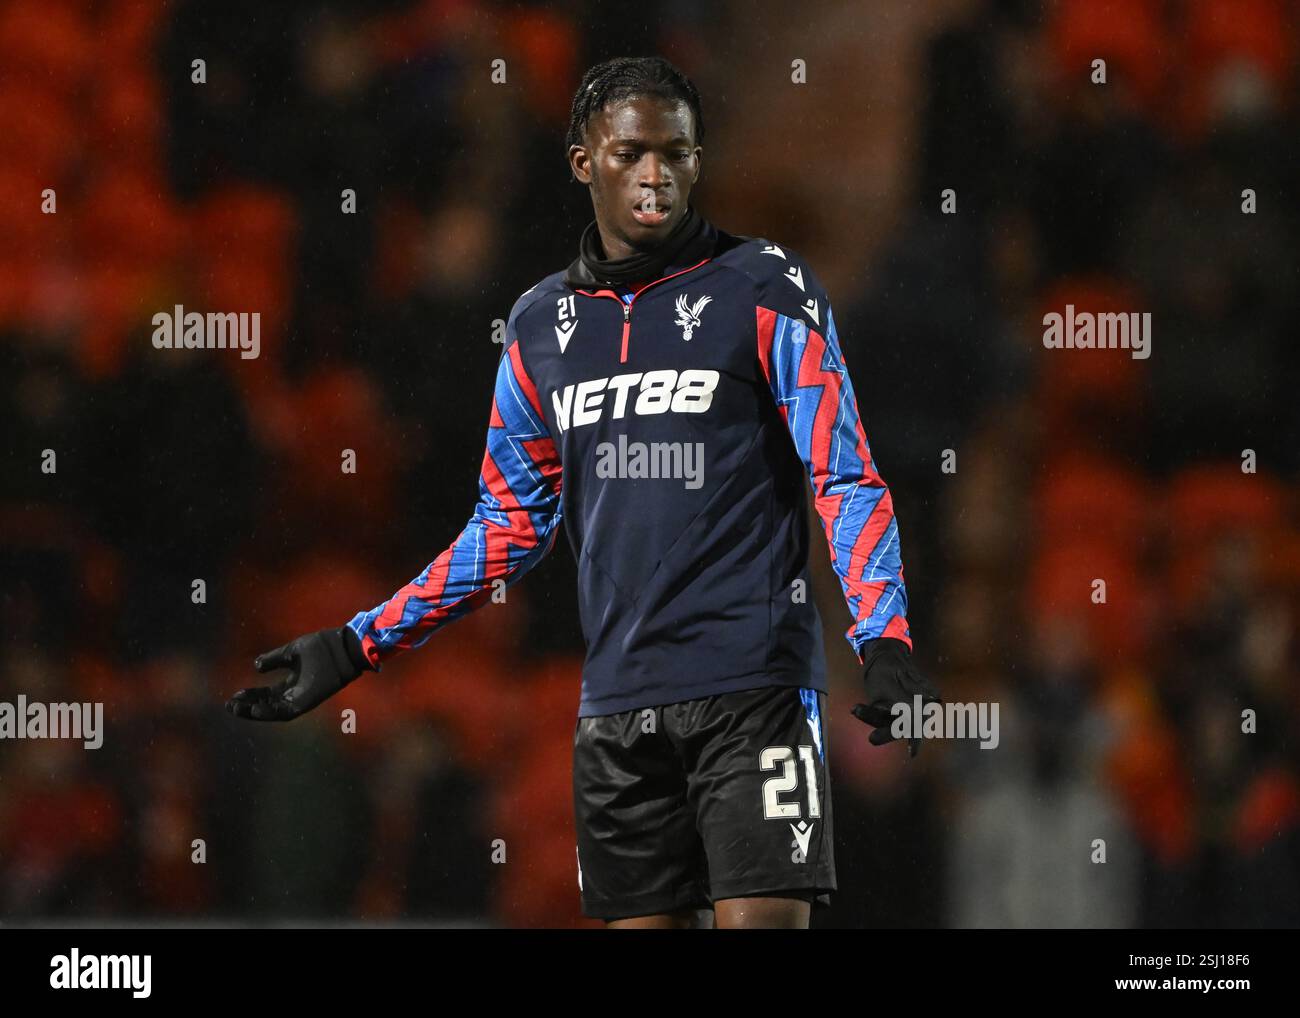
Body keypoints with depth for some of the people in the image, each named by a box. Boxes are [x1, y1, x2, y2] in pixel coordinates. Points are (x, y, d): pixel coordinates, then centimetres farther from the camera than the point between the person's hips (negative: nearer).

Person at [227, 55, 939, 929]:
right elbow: (510, 525, 21)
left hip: (752, 692, -4)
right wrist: (358, 647, 17)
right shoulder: (542, 325, 13)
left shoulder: (767, 291, -1)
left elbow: (847, 482, -4)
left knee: (762, 920, -14)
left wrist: (883, 643, -18)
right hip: (618, 704, 4)